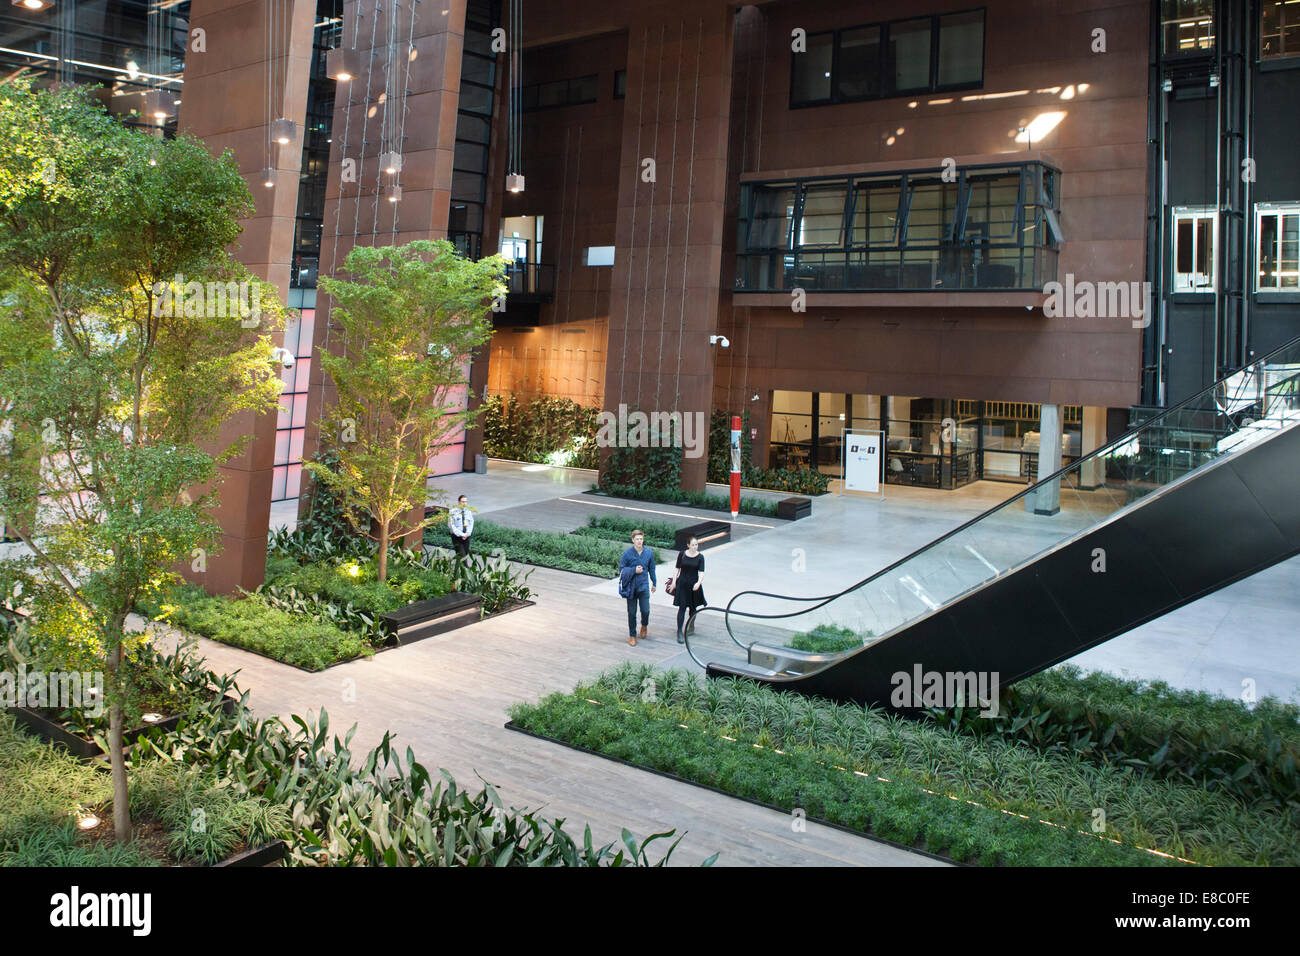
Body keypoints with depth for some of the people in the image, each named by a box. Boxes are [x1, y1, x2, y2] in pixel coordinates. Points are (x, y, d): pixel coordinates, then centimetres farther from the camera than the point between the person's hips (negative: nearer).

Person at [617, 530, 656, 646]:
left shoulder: (649, 553, 0)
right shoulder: (627, 553, -8)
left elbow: (651, 569, 12)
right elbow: (621, 569, -3)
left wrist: (654, 583, 18)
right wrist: (634, 570, -16)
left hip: (644, 586, 1)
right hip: (631, 587, -1)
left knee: (645, 610, -5)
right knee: (632, 613, 5)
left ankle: (644, 625, 28)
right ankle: (632, 635, 19)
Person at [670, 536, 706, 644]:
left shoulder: (700, 557, -4)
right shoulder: (682, 554, -3)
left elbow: (701, 572, -11)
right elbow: (677, 569, 5)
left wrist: (699, 583, -28)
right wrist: (674, 582, 3)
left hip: (694, 585, 1)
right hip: (682, 584, -1)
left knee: (693, 607, 13)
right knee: (682, 607, -7)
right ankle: (679, 632, -5)